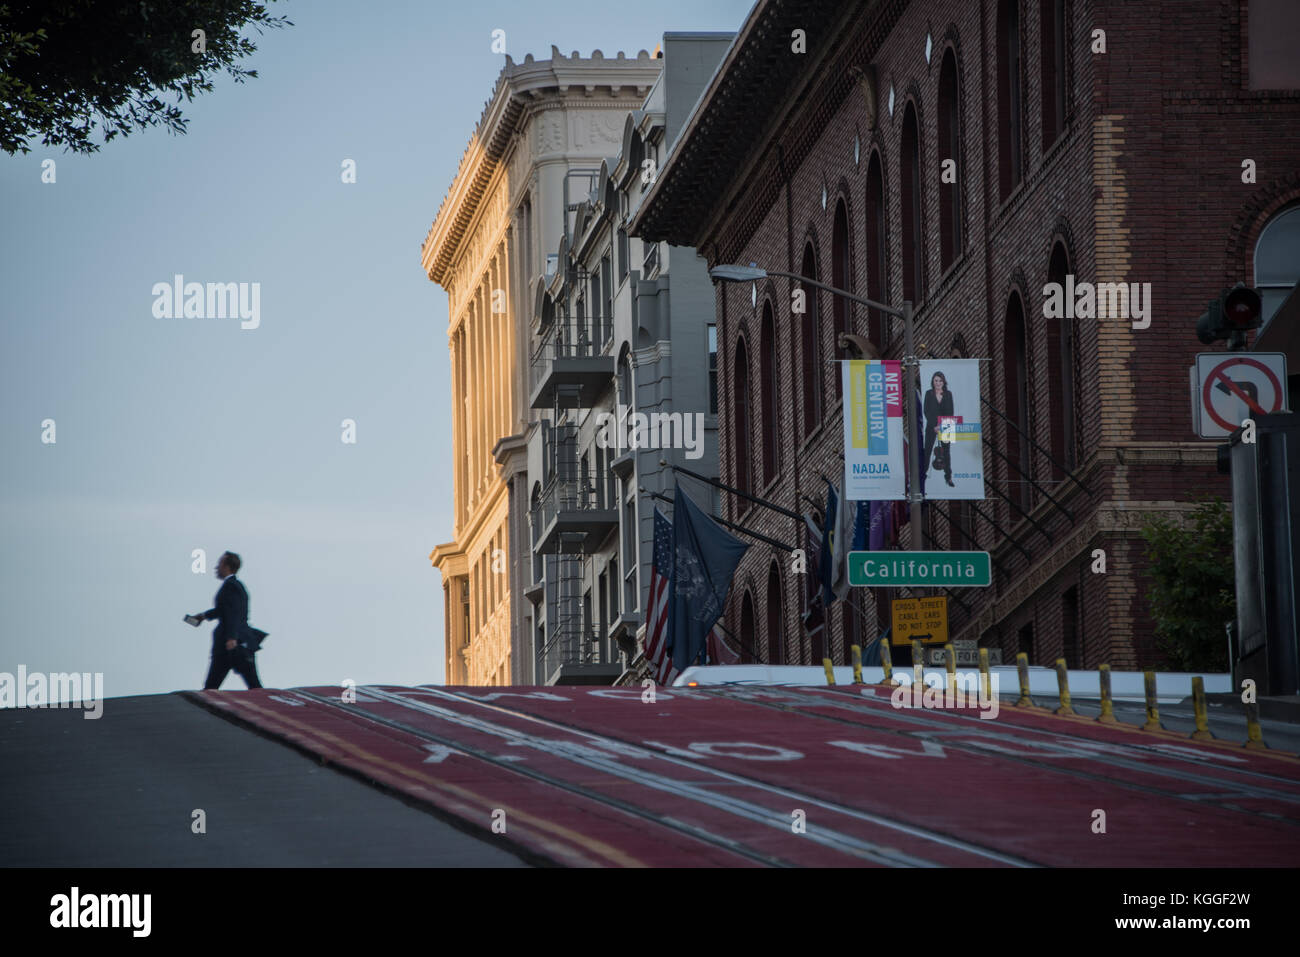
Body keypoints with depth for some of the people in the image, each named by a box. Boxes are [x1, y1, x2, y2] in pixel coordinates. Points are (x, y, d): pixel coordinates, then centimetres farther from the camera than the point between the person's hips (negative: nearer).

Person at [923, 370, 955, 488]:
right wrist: (934, 426, -13)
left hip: (945, 427, 1)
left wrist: (943, 426, -9)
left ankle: (948, 477, 6)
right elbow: (926, 411, -3)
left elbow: (951, 412, 3)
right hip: (931, 427, -1)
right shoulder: (929, 394, 1)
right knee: (927, 450, -1)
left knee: (946, 451, 1)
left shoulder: (948, 394, 5)